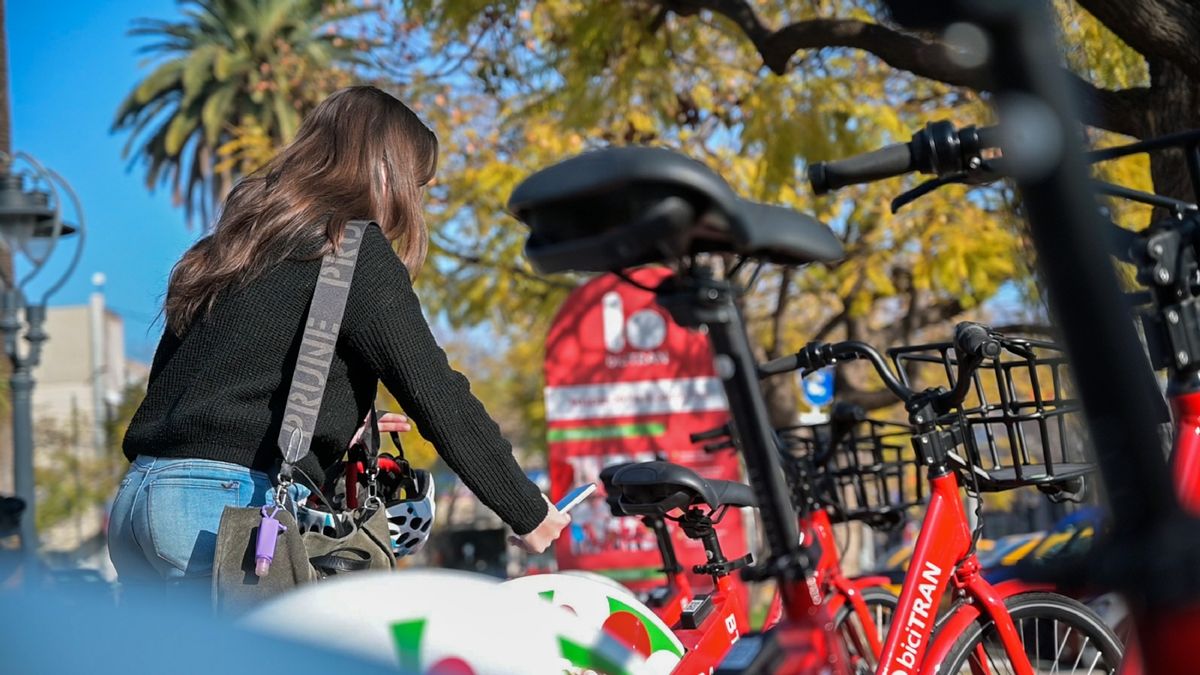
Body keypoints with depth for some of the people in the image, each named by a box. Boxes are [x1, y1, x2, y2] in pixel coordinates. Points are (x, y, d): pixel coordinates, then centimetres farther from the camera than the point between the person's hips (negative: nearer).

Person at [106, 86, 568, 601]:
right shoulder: (354, 250, -3)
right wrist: (529, 513, 0)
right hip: (232, 505, -9)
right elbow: (437, 397, -8)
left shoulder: (229, 245, 21)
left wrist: (341, 430, 29)